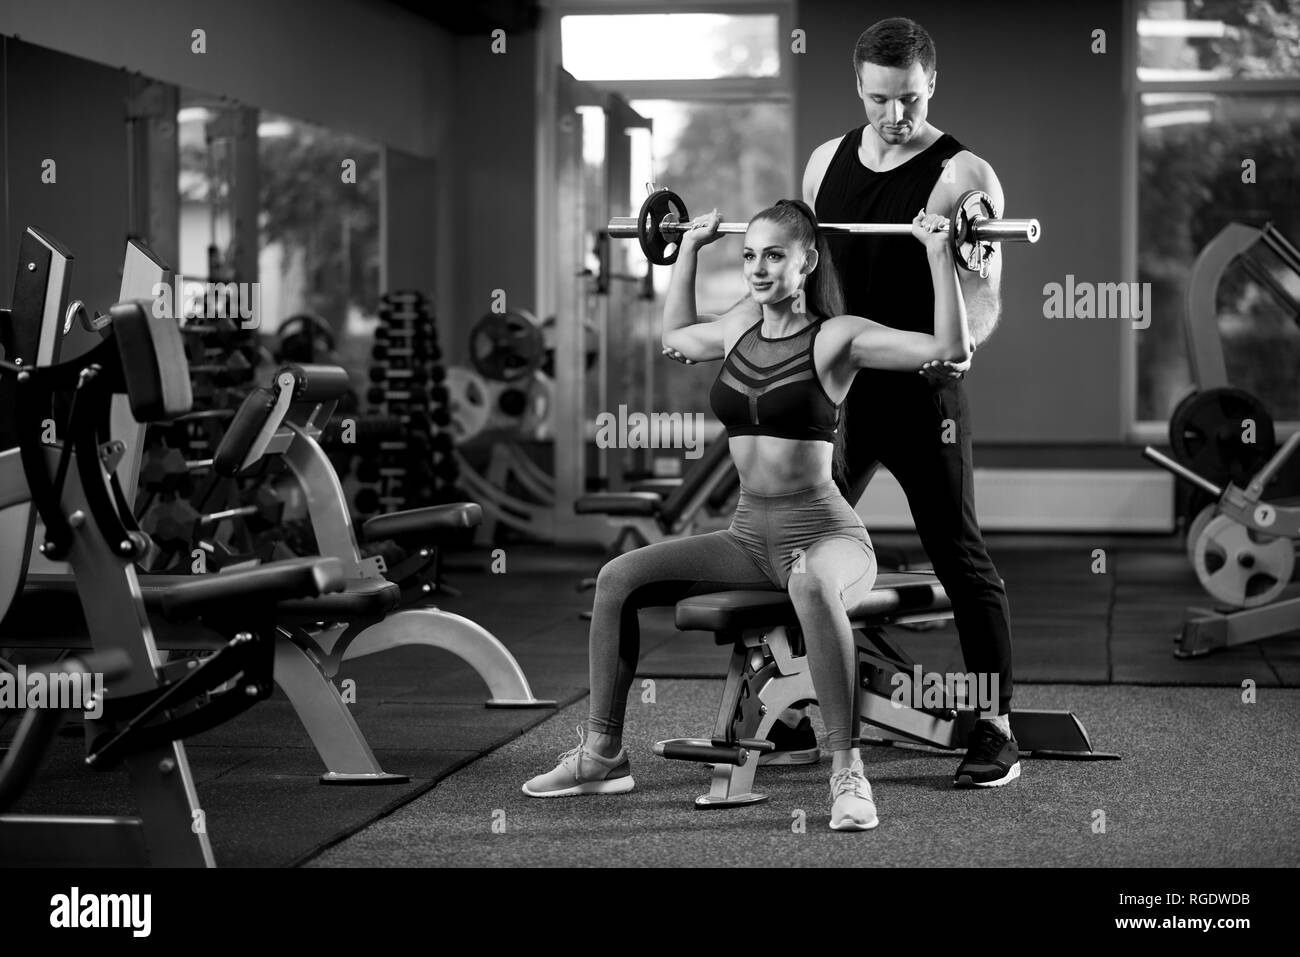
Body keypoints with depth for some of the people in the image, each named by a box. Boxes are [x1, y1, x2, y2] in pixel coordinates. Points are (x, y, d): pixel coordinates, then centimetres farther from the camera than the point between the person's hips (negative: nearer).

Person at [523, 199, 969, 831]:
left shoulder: (835, 338, -8)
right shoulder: (738, 329, 10)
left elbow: (951, 348, -16)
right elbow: (675, 335, 33)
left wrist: (937, 252, -19)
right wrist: (688, 249, 31)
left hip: (825, 533, -6)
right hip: (749, 535, 6)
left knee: (811, 584, -42)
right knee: (619, 578, -9)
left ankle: (846, 772, -35)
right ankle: (602, 755, 2)